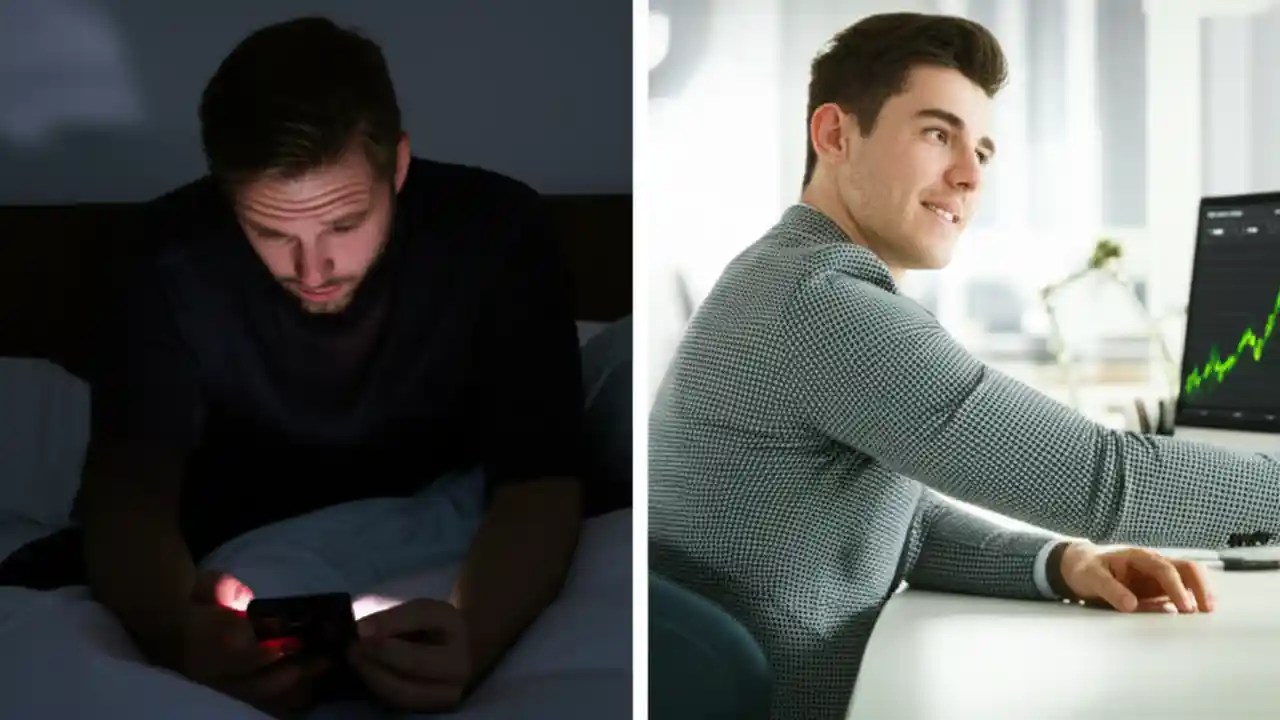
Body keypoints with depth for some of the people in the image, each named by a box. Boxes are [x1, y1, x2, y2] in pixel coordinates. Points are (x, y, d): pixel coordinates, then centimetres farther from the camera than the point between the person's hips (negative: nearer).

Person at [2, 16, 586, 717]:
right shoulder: (178, 251, -21)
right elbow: (131, 482, -25)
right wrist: (174, 631, -50)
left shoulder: (495, 233, -24)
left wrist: (474, 636, -51)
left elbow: (538, 481, -27)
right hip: (237, 564, 0)